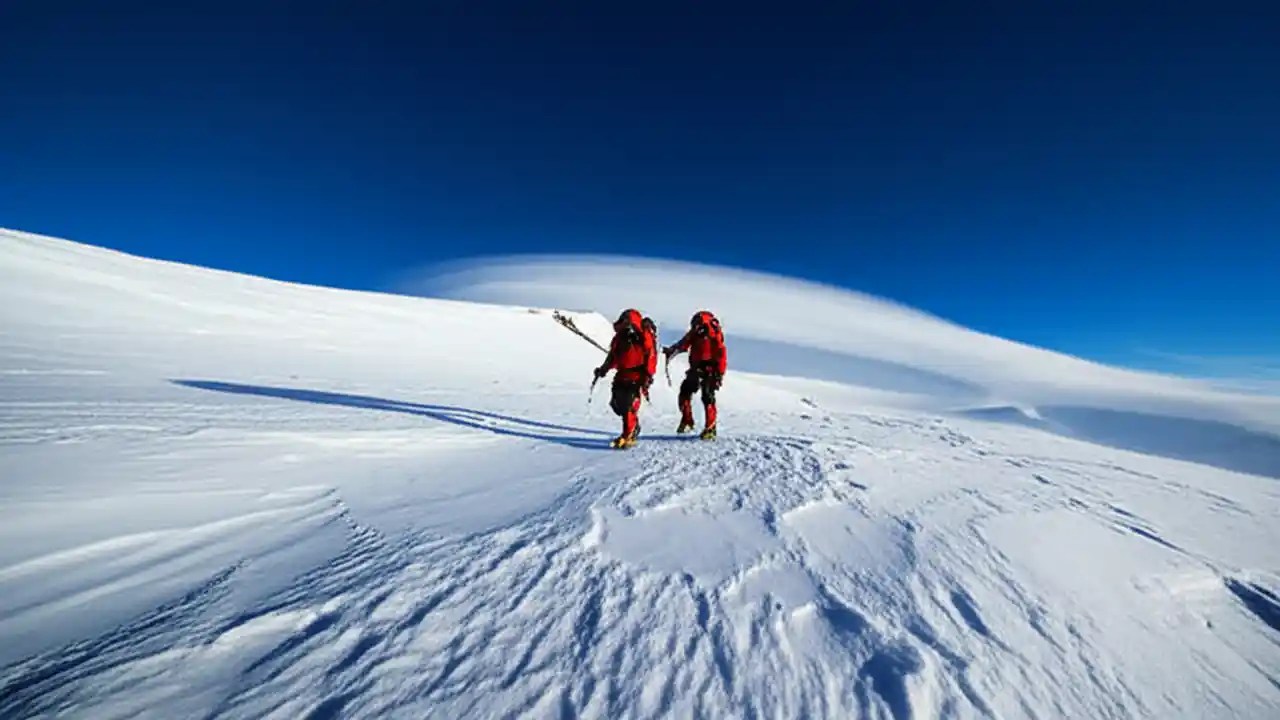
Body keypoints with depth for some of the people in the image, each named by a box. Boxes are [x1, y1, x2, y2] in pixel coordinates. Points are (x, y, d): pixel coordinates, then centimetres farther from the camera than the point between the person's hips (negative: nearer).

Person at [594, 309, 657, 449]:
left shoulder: (644, 338, -7)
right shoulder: (620, 337, 11)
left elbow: (651, 357, -10)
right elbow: (613, 356, 19)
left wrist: (648, 377, -17)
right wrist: (604, 369, 11)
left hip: (637, 377, -7)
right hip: (621, 376, 7)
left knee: (629, 406, -13)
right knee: (617, 404, 7)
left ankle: (628, 436, -1)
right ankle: (634, 427, 29)